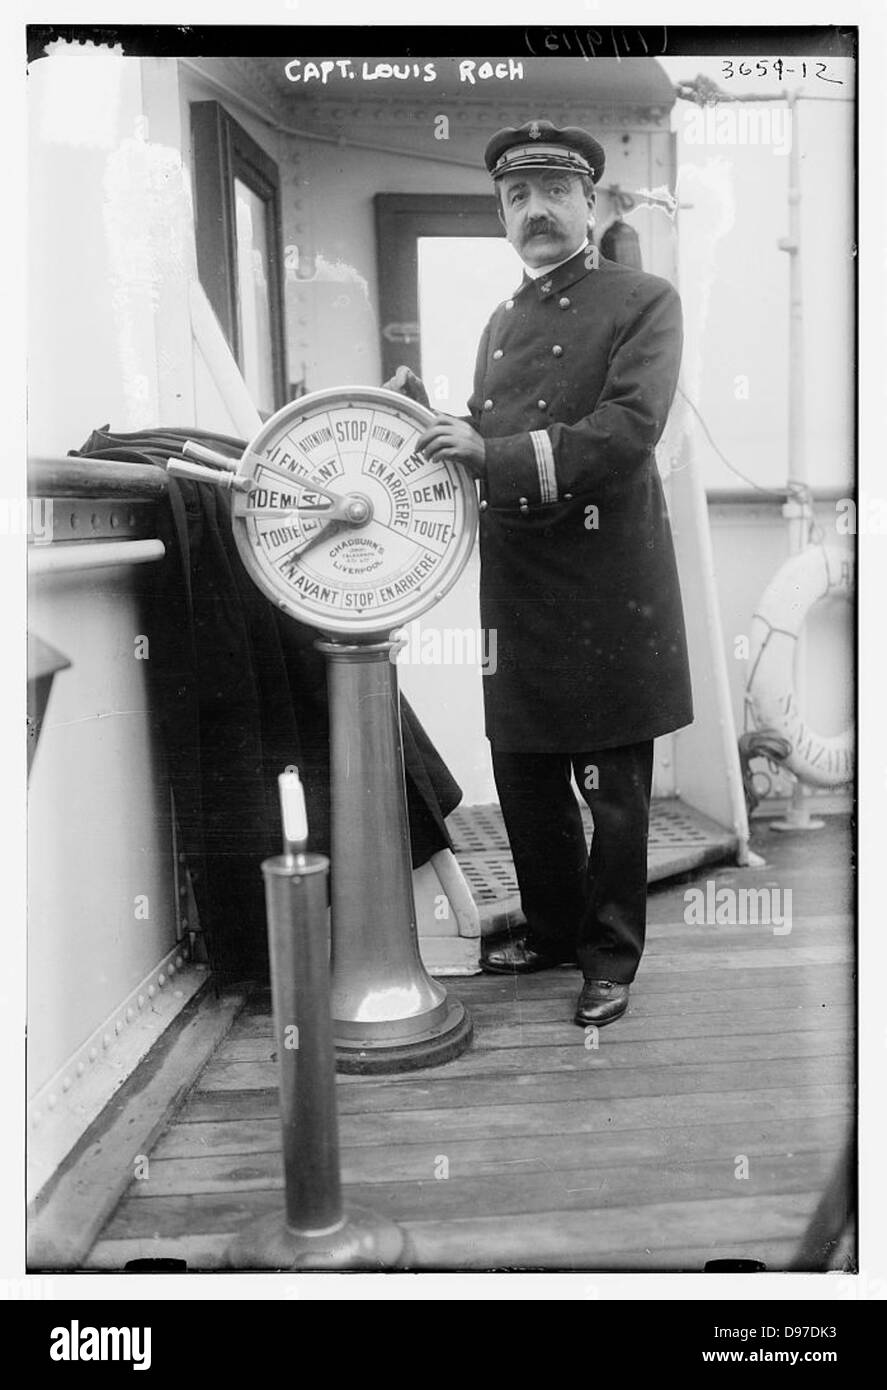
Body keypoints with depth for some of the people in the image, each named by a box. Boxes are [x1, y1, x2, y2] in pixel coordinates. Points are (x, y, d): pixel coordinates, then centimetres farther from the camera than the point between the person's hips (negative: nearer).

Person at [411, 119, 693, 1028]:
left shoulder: (643, 303, -3)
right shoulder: (501, 322, 18)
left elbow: (627, 431, -17)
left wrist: (491, 456, -22)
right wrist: (435, 432, 1)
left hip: (607, 584, -6)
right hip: (516, 584, 6)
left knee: (614, 789, 4)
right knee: (525, 776, 14)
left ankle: (610, 959, 20)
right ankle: (551, 928, 34)